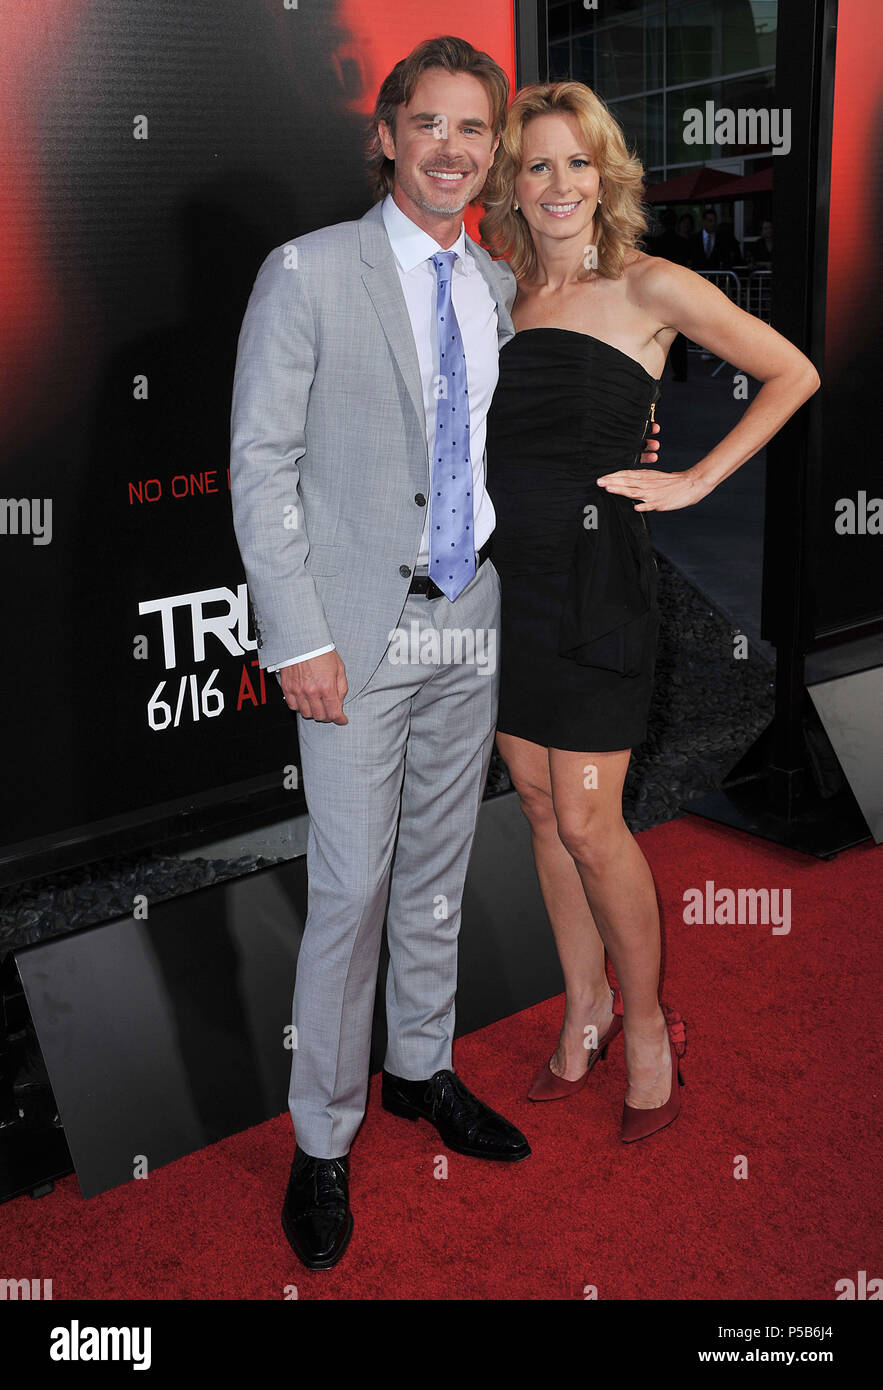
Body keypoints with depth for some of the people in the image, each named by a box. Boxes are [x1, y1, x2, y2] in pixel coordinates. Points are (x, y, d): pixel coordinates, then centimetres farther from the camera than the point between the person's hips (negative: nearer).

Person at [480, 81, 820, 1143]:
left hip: (596, 575, -5)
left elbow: (793, 376, 1)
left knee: (587, 823, -4)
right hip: (503, 576, 5)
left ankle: (646, 1023, 18)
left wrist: (697, 481, -3)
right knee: (541, 809, 11)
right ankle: (585, 1011, 28)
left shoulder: (648, 287, -3)